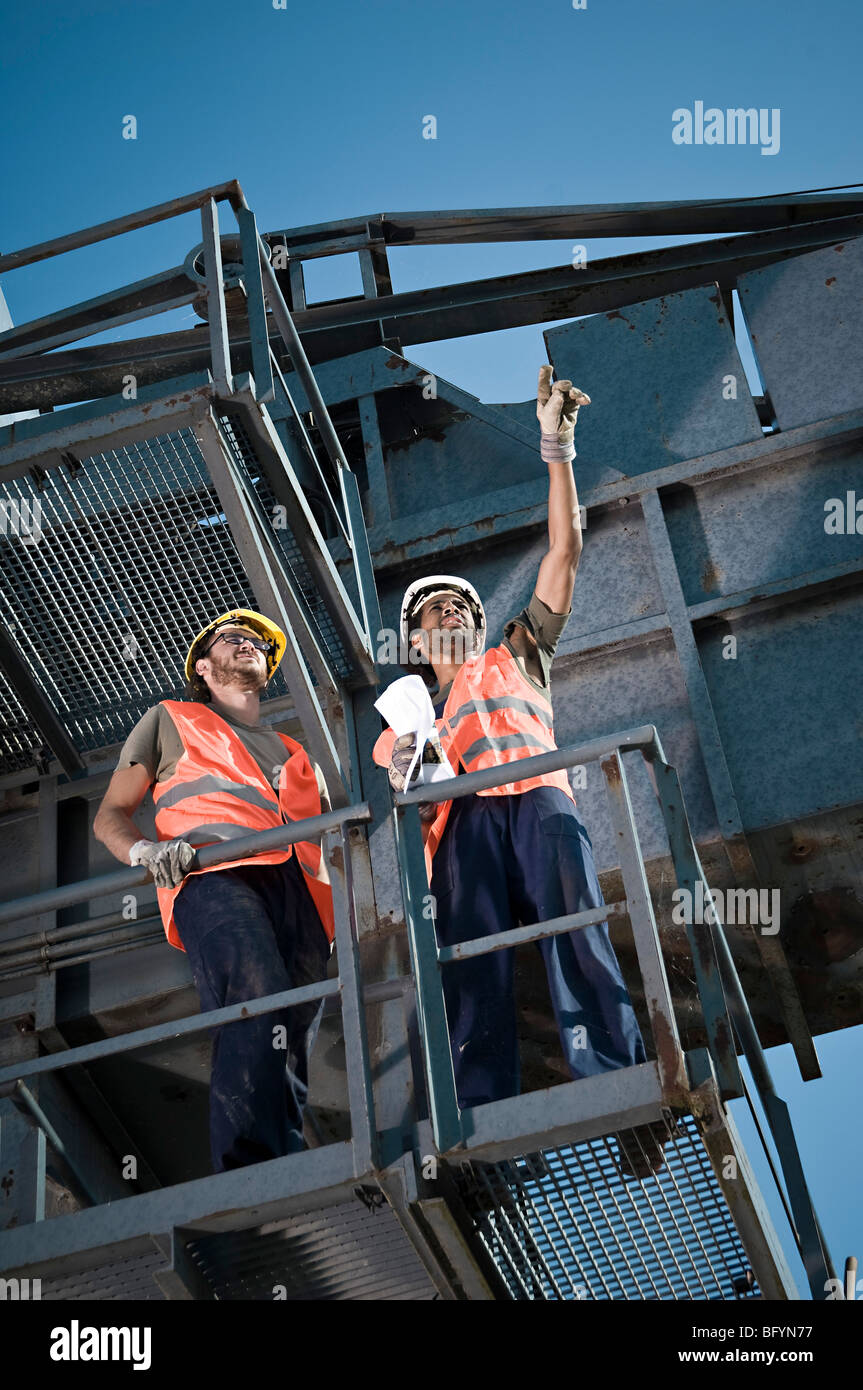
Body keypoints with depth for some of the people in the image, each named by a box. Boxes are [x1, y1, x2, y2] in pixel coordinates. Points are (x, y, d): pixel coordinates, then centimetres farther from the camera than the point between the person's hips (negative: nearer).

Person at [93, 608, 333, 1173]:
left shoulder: (296, 754, 43)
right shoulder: (171, 721, 33)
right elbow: (110, 816, 24)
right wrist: (146, 850, -1)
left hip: (301, 892, 5)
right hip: (215, 878, -5)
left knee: (294, 1034, -17)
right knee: (258, 997, -34)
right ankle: (250, 1176, -48)